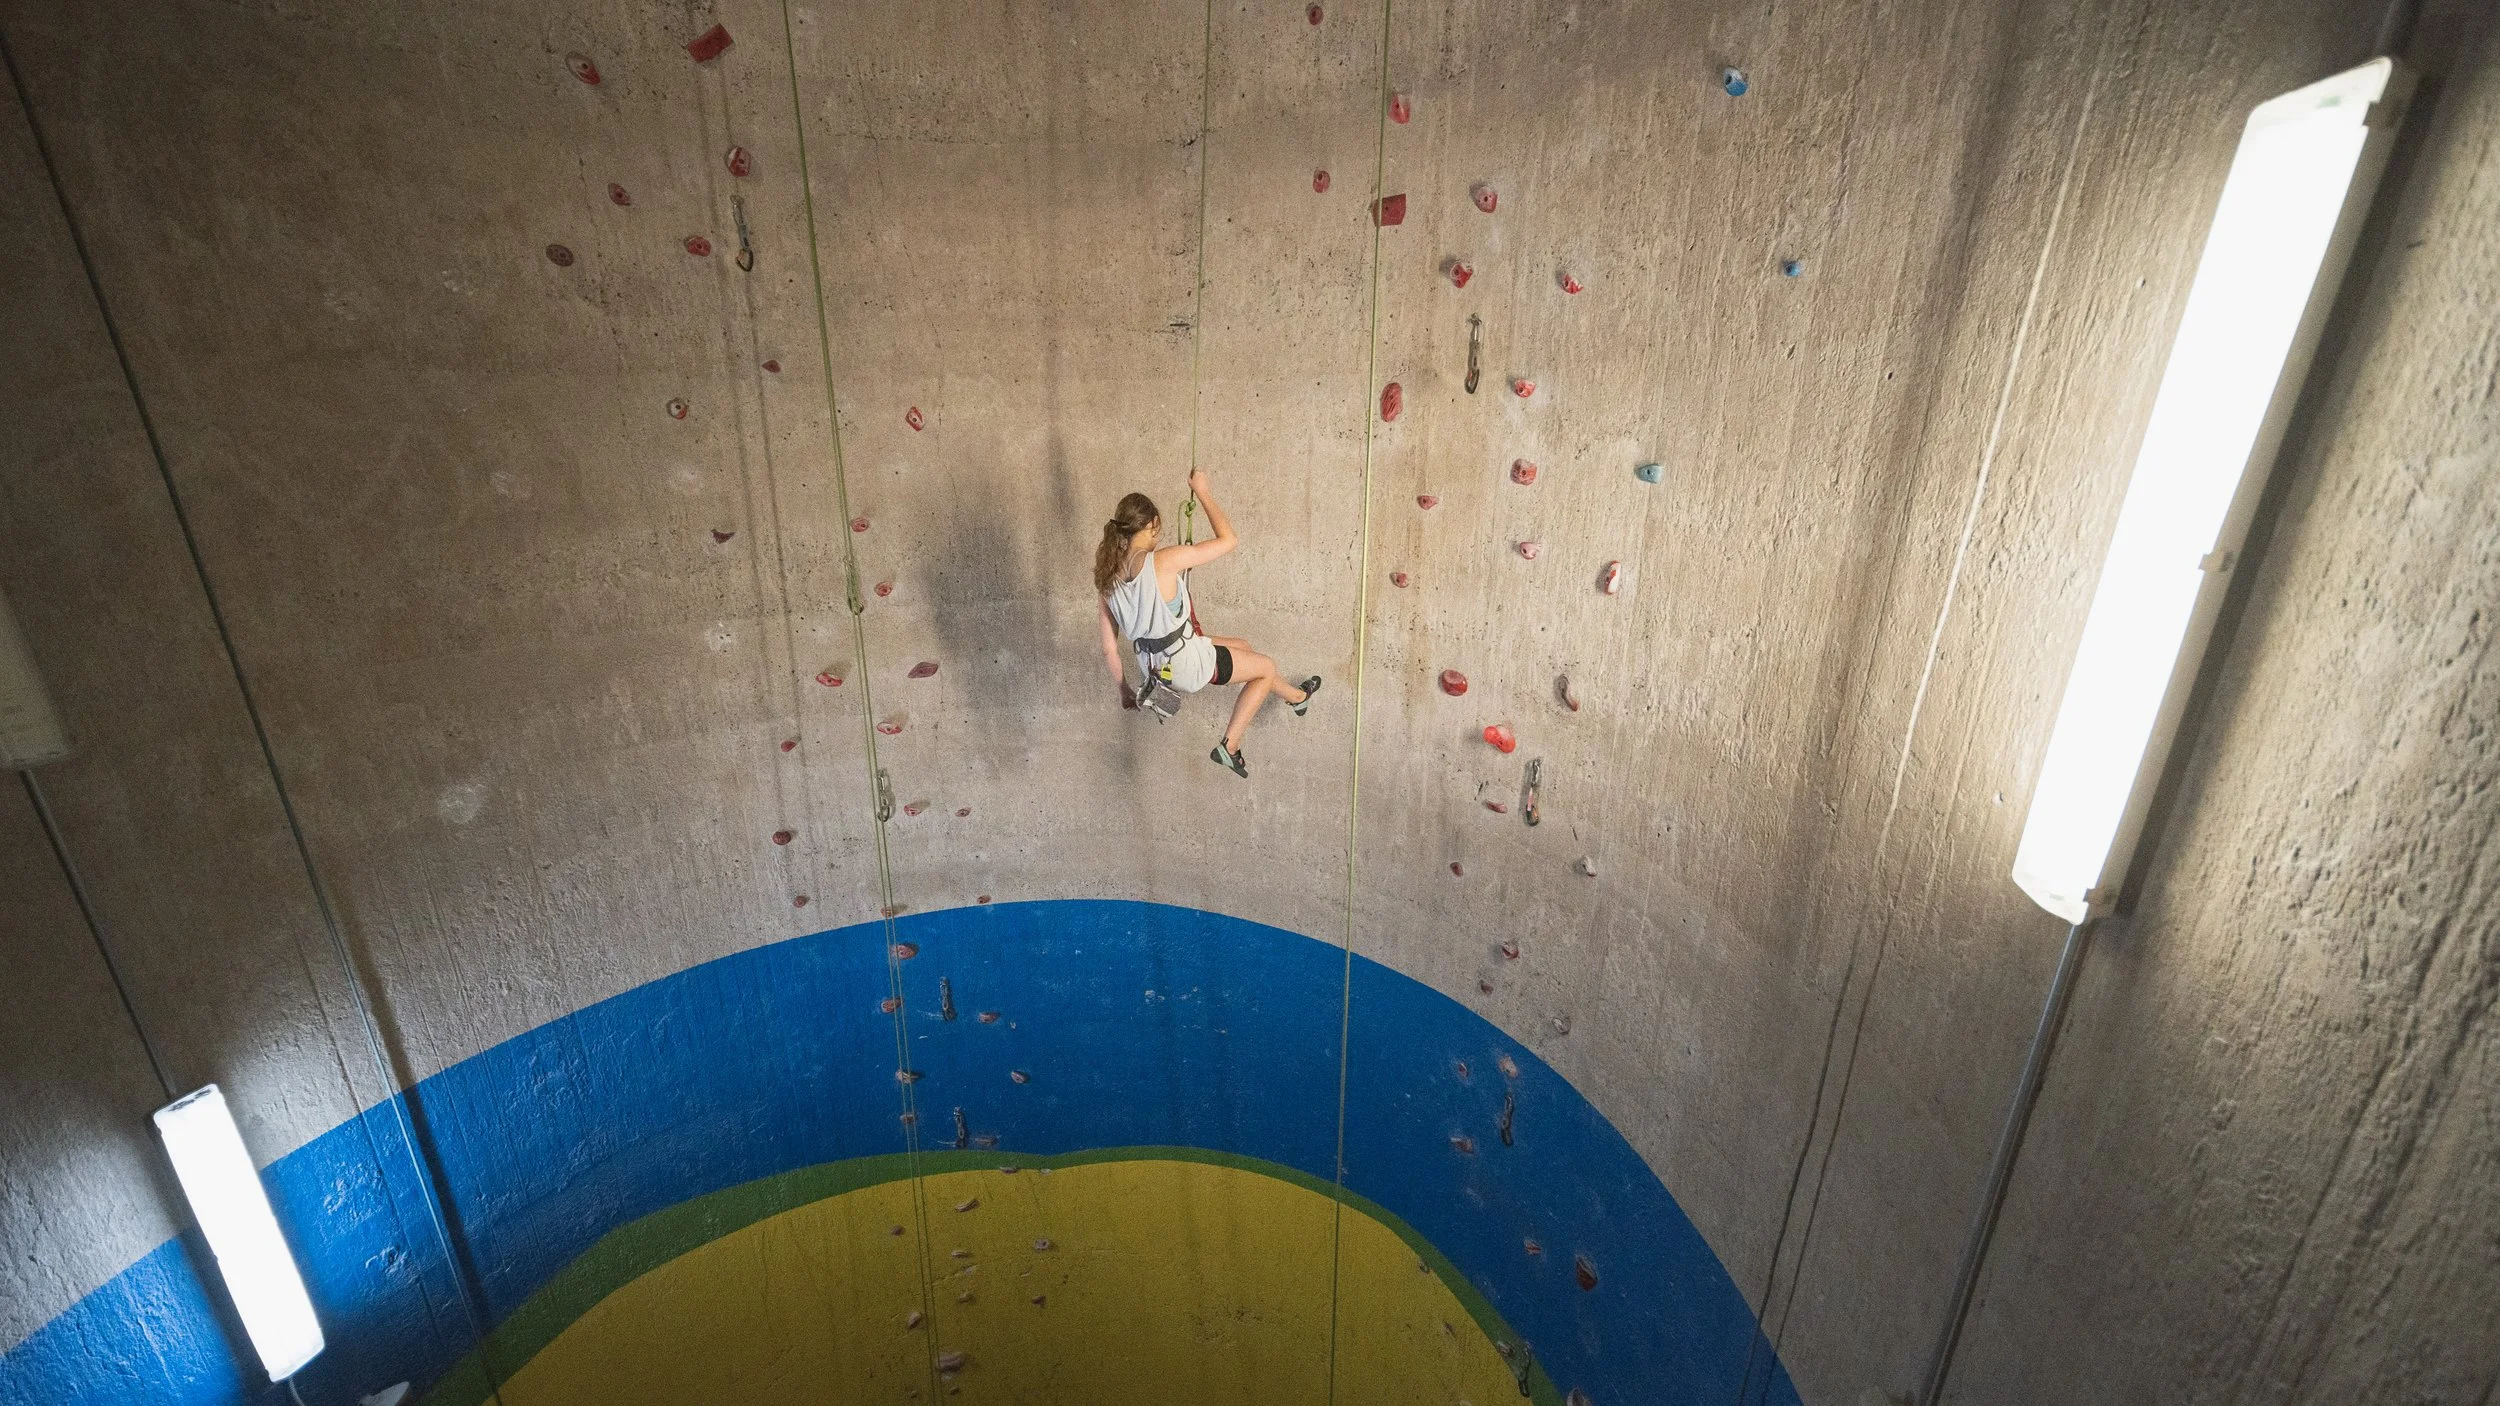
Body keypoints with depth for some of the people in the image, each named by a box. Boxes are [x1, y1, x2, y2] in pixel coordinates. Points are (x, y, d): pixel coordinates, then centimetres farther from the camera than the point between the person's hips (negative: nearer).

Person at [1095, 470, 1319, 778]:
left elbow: (1109, 650, 2)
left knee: (1242, 647, 29)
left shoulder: (1109, 579, -4)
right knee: (1266, 666, 18)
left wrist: (1124, 691, 16)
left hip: (1156, 666, 8)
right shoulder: (1162, 561, -26)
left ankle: (1296, 697, 49)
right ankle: (1229, 746, 25)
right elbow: (1228, 539, -18)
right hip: (1188, 665, -8)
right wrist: (1201, 492, -7)